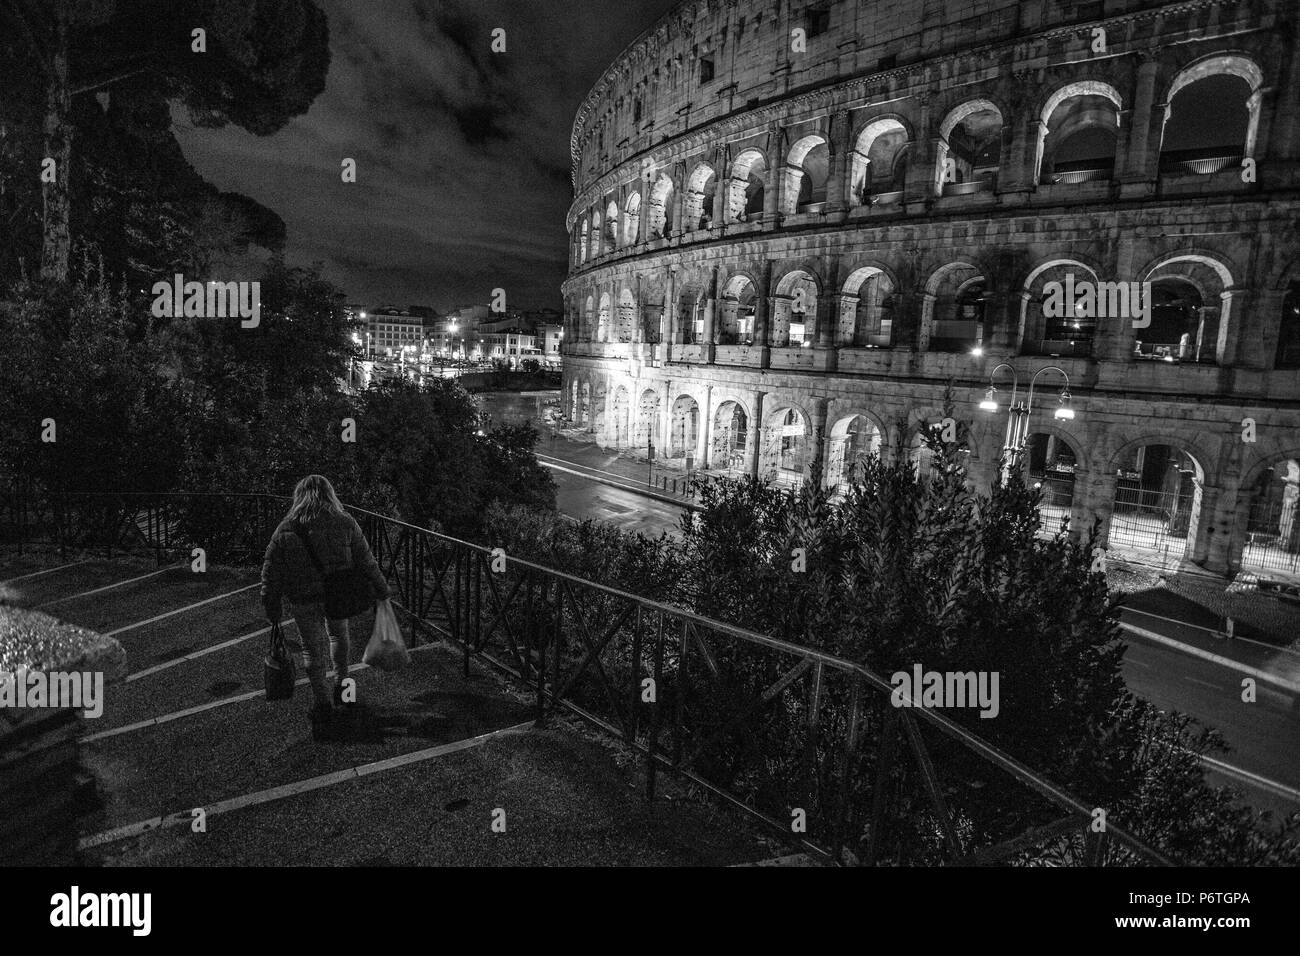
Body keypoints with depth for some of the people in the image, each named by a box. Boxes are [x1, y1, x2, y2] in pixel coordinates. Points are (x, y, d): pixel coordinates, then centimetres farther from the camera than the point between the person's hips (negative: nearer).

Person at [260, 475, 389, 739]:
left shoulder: (285, 529, -4)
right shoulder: (345, 523, -5)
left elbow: (271, 573, -2)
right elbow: (366, 561, -4)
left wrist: (272, 609, 7)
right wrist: (381, 588, 8)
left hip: (303, 601, -1)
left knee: (313, 651, 7)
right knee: (338, 634, 27)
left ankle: (324, 706, 2)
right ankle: (341, 685, 39)